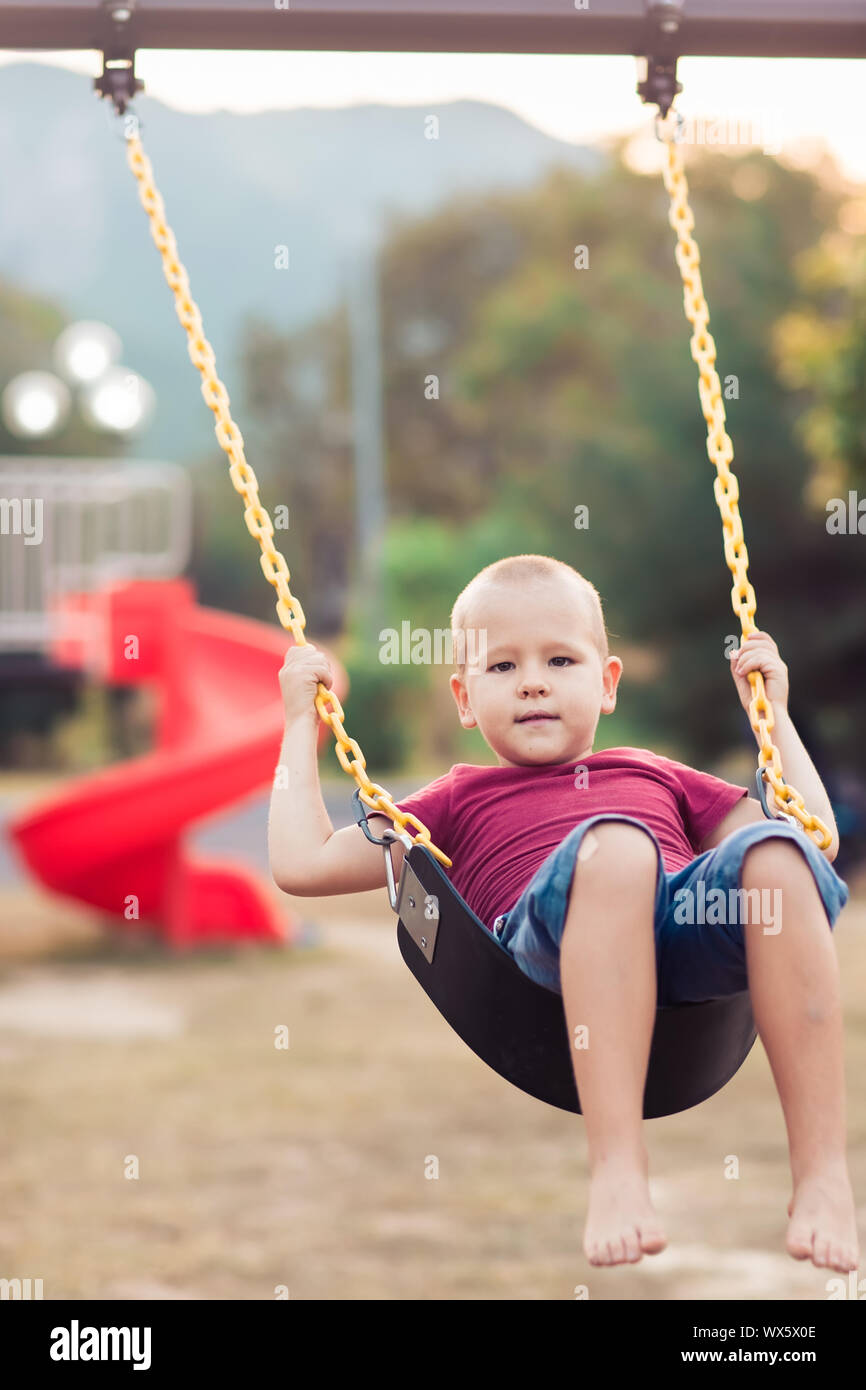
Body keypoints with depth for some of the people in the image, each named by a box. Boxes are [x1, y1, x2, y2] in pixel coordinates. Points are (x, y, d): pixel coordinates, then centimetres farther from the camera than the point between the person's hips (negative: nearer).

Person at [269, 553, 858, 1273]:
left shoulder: (656, 776, 41)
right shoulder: (461, 800, 36)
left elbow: (818, 837, 39)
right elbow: (303, 864, 29)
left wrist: (773, 708, 41)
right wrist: (301, 722, 36)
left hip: (697, 930, 2)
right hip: (552, 949, -2)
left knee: (775, 851, -33)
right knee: (613, 843, -38)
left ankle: (822, 1173, -37)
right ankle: (617, 1170, -45)